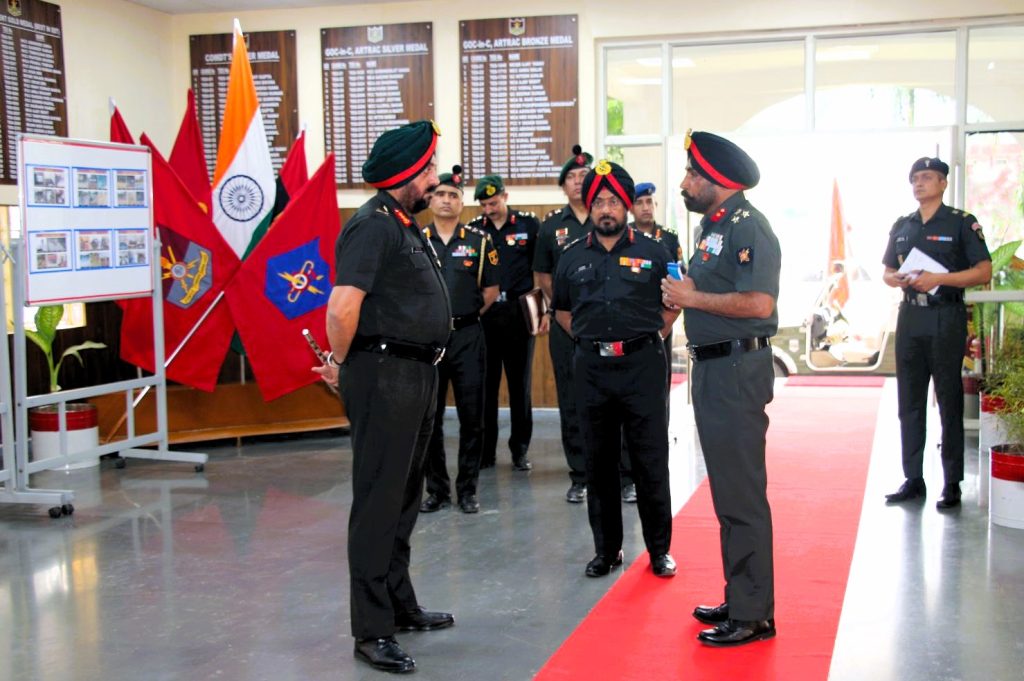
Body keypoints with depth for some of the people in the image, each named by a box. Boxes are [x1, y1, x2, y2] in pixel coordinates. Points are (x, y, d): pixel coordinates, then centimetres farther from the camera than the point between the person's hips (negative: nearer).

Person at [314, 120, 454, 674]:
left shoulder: (406, 226, 15)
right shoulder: (374, 225, -16)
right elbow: (343, 306, -26)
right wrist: (343, 366, -11)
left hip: (416, 375, 10)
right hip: (385, 377, -10)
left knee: (404, 497, 18)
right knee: (378, 500, -3)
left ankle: (400, 606, 31)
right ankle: (372, 630, 5)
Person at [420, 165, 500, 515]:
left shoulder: (479, 241, 4)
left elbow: (491, 290, 8)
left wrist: (464, 315, 6)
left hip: (468, 336, 0)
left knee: (471, 417, 3)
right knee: (429, 418, 6)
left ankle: (467, 489, 14)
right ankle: (437, 489, 17)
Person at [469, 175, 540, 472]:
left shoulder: (529, 224, 1)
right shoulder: (473, 229, 7)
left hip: (518, 311, -2)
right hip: (484, 313, 2)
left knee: (520, 384, 6)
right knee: (485, 384, 6)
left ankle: (520, 450, 15)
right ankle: (485, 450, 14)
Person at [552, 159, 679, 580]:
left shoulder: (652, 253, 3)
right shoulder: (572, 257, 10)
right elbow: (562, 311, 20)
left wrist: (650, 336, 3)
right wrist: (590, 339, 11)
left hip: (641, 365, -3)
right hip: (591, 368, 3)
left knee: (651, 462, 0)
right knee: (598, 462, 8)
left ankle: (659, 549, 12)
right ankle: (606, 549, 19)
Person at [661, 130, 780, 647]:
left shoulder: (747, 226, -14)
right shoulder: (712, 226, 17)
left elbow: (758, 302, -26)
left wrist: (693, 297, -16)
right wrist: (682, 294, 1)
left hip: (738, 368, -10)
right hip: (711, 367, 10)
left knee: (741, 494, -5)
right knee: (727, 492, 16)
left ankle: (753, 615, 3)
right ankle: (739, 599, 26)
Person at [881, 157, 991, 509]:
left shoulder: (961, 223, -2)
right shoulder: (902, 226, 14)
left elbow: (984, 271, -8)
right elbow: (887, 272, 20)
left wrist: (938, 279, -18)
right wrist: (900, 279, -3)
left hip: (946, 319, -5)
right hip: (910, 318, 5)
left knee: (949, 401, -2)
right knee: (909, 402, 7)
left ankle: (952, 483, 5)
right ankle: (913, 478, 15)